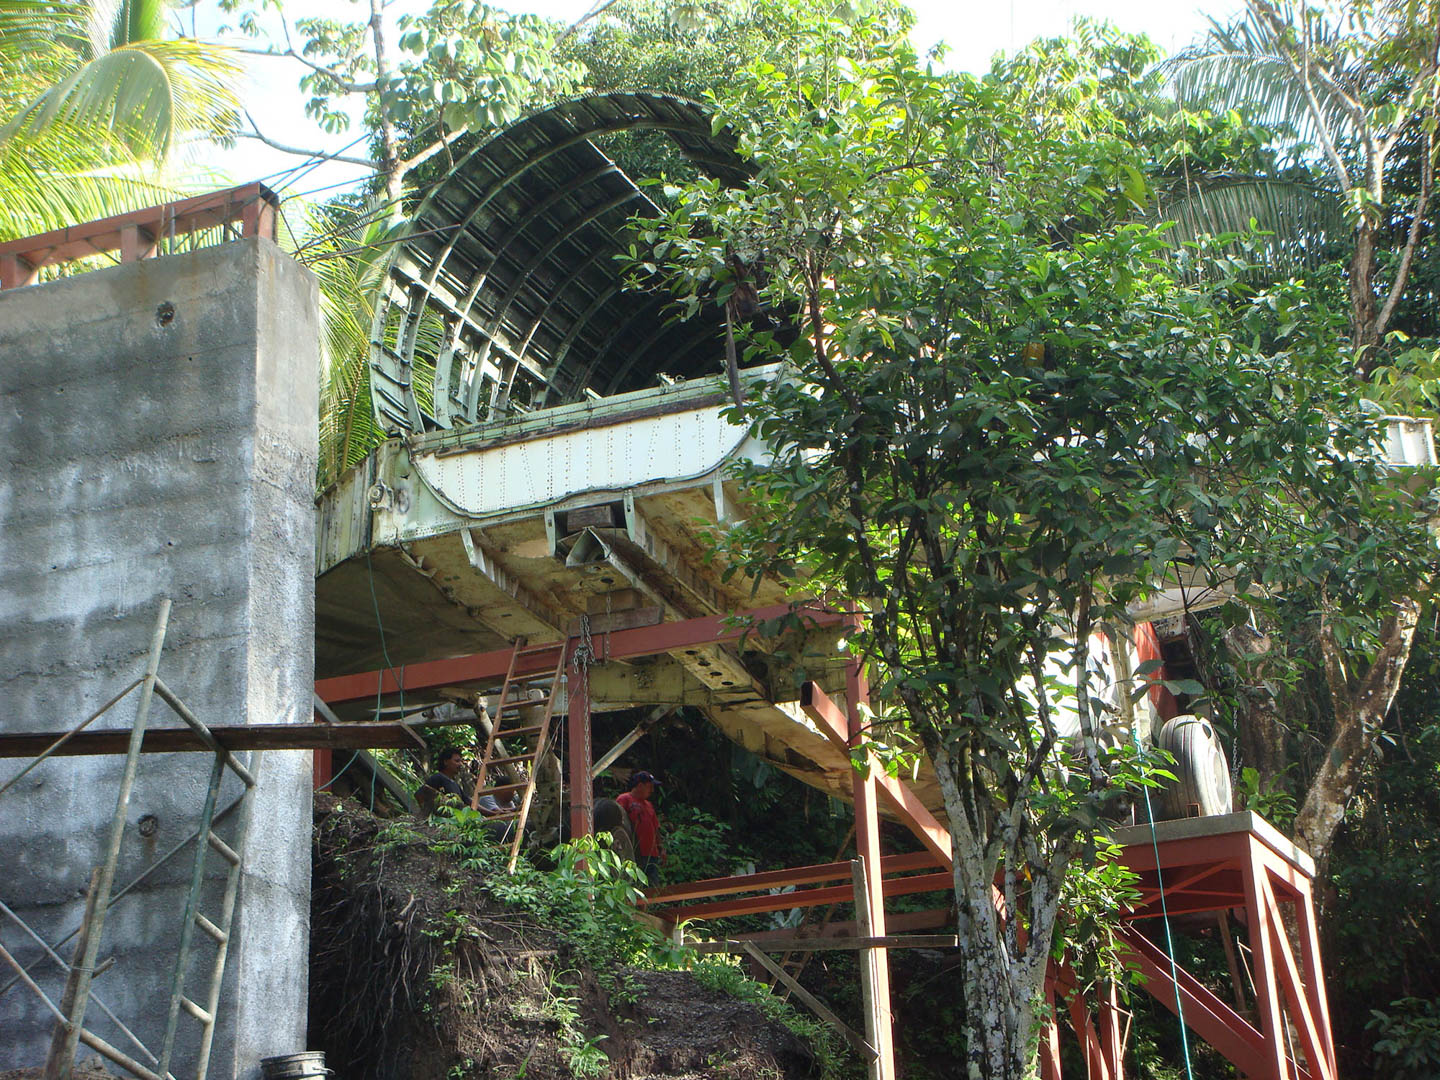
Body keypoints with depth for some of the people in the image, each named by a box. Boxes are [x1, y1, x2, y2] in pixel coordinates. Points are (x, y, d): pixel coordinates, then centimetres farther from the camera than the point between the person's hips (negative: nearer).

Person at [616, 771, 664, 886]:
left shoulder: (648, 805, 24)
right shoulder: (624, 800, 0)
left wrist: (660, 848, 18)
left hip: (652, 854, 8)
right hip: (634, 854, -8)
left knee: (654, 887, 4)